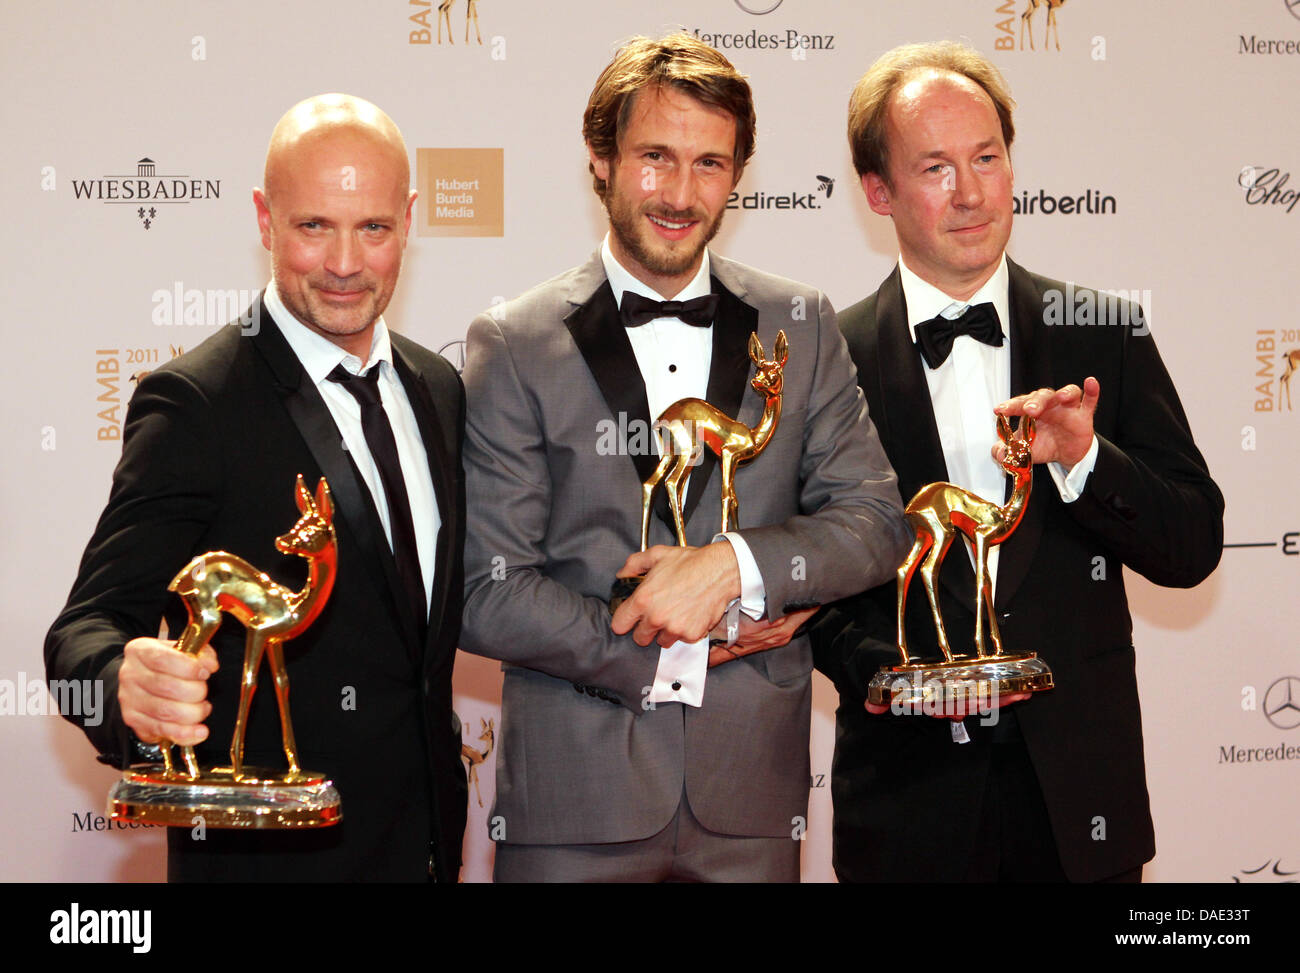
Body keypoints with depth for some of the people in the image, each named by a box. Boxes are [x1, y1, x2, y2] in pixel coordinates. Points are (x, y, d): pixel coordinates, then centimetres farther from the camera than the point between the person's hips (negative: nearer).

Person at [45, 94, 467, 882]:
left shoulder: (439, 388, 6)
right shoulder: (193, 403, -14)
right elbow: (92, 625, -19)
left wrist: (443, 817, 5)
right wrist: (130, 685, -42)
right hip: (262, 854, -6)